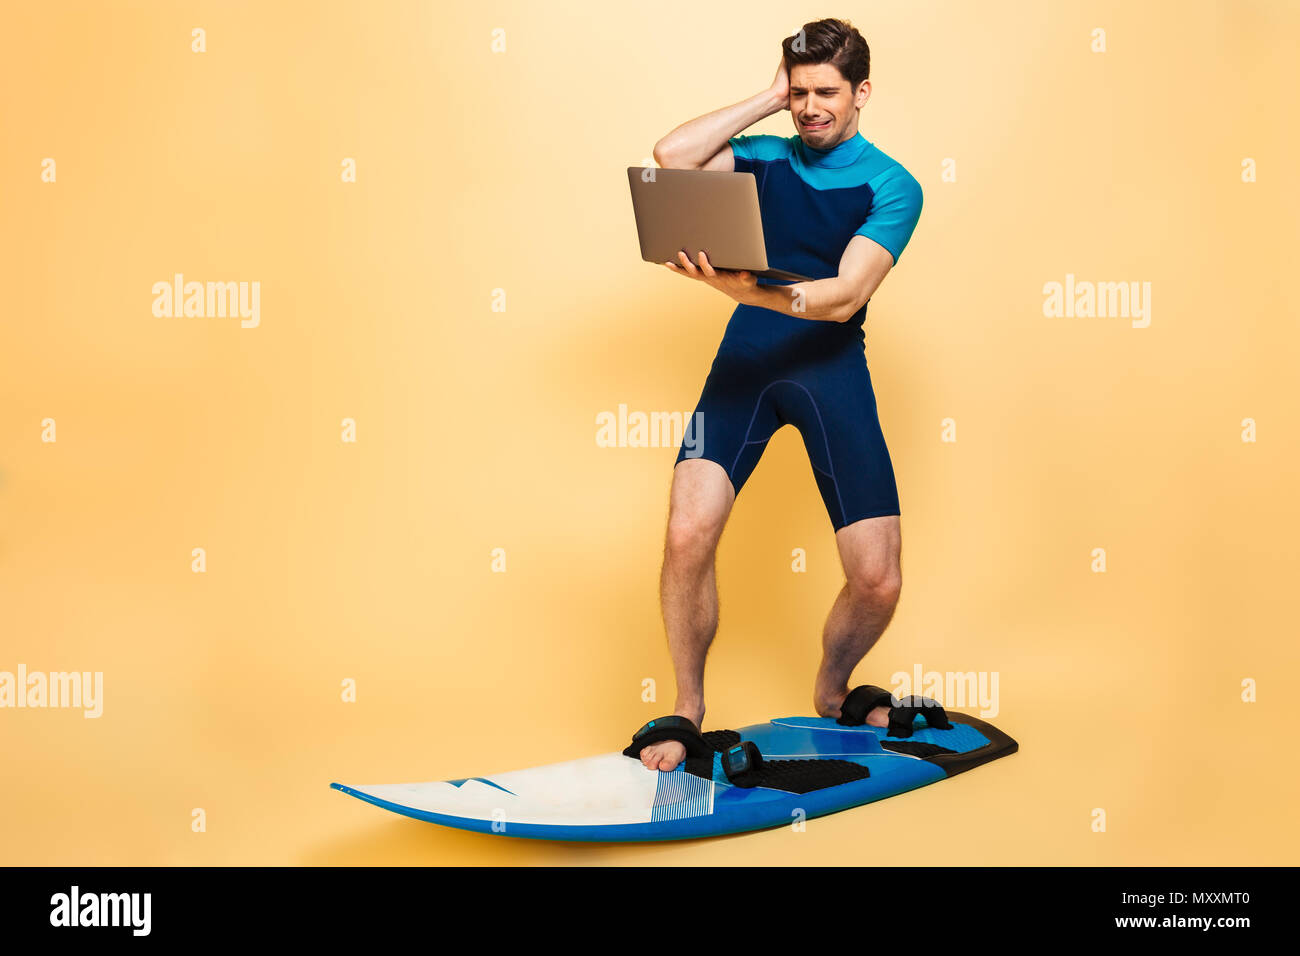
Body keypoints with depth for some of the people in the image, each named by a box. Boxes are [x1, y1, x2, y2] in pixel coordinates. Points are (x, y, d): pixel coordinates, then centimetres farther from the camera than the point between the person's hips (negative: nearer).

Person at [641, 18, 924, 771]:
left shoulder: (893, 187, 1)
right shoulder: (765, 158, 11)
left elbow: (845, 297, -13)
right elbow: (671, 155, -4)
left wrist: (753, 291, -32)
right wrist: (768, 99, 2)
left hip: (833, 367, -1)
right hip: (747, 360, 1)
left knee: (878, 580, -8)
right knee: (688, 534, -20)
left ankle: (831, 695, 25)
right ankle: (688, 710, 2)